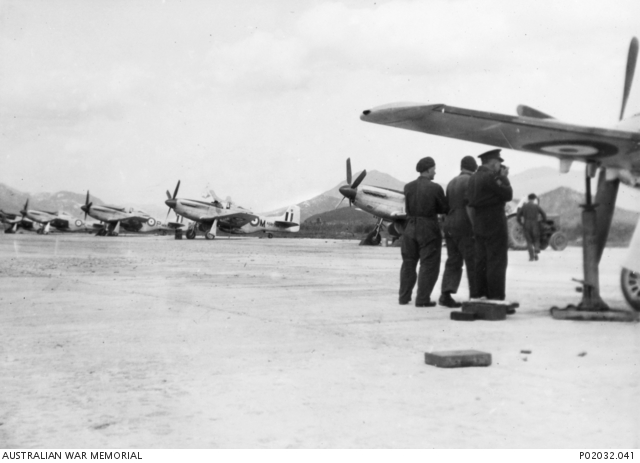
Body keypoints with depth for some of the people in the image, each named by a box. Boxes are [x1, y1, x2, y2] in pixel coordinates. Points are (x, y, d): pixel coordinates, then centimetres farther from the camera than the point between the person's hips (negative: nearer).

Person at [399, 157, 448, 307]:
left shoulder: (408, 187, 0)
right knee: (428, 265, 4)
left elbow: (408, 208, 6)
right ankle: (422, 299, 2)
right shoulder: (435, 188, -12)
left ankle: (404, 296, 19)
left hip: (410, 228, 5)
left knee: (409, 262, 15)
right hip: (429, 230, -5)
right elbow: (444, 209, -3)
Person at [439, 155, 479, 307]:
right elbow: (469, 205, -19)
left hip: (450, 226, 7)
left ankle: (446, 295, -5)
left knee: (453, 262, 6)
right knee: (474, 263, -1)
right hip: (465, 228, -7)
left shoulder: (452, 183, 15)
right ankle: (476, 297, 1)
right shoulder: (471, 181, -9)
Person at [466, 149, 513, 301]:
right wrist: (504, 178, 3)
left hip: (479, 225, 9)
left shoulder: (473, 178, 12)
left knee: (481, 262, 10)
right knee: (497, 262, -5)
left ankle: (480, 297, 13)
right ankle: (496, 298, -6)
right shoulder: (491, 177, -15)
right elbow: (508, 194, -12)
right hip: (494, 225, -9)